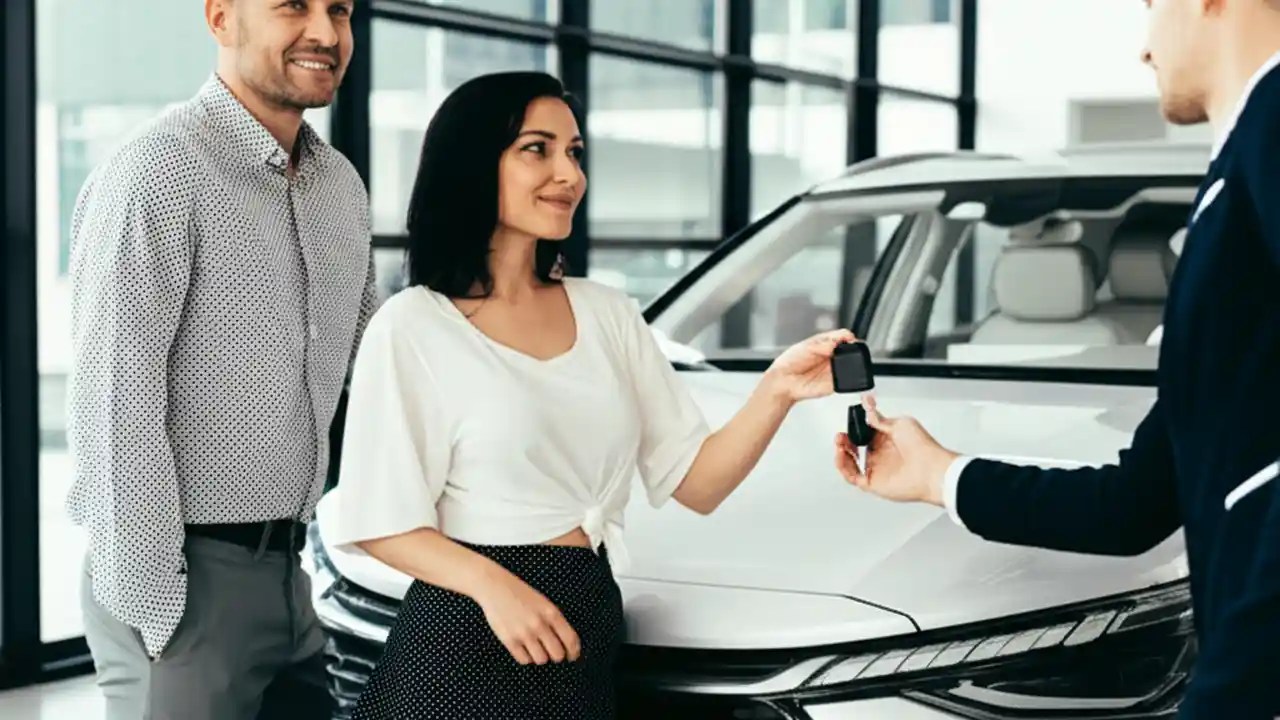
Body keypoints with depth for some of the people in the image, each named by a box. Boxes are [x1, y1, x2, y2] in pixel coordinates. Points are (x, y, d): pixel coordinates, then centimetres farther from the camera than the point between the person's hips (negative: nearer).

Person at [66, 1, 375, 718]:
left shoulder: (342, 184, 10)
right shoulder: (157, 174, -14)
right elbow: (115, 407, -18)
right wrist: (150, 600, -18)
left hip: (289, 569, 7)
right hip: (186, 575, -7)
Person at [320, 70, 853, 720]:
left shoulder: (608, 312, 8)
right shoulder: (413, 326, -8)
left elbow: (695, 484, 4)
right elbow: (380, 522, -9)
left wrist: (775, 392, -12)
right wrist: (490, 583, -25)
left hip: (589, 631, 5)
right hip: (467, 641, -5)